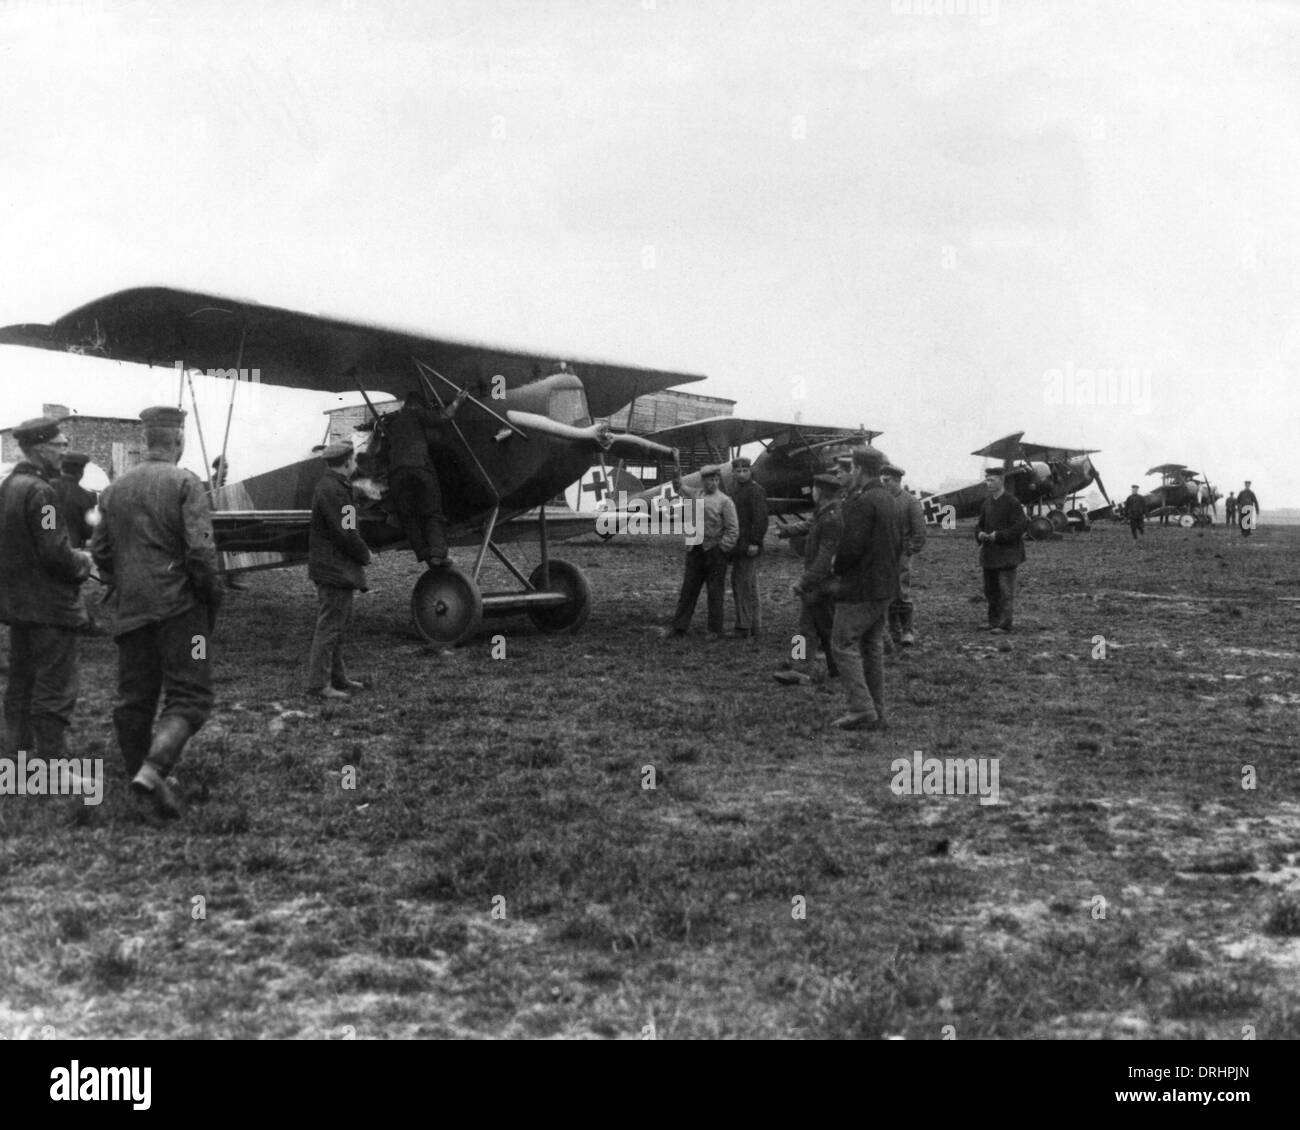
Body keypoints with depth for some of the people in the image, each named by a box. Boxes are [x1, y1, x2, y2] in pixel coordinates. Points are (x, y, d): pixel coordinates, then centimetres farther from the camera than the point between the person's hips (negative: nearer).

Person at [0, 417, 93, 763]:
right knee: (55, 690, -3)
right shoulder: (40, 492, -19)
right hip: (49, 605, -10)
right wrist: (83, 563, -3)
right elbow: (56, 553, -23)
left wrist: (72, 555, 14)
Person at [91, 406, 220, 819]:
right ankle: (152, 769, -21)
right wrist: (212, 599, -4)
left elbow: (100, 551, 13)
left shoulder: (116, 487, 10)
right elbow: (200, 549, -16)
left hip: (131, 610, 6)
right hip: (180, 607, -6)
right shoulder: (185, 483, -8)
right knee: (189, 697, -3)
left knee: (134, 699, 14)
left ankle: (140, 773, 22)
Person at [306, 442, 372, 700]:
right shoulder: (331, 490, -19)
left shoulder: (337, 486, 15)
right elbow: (344, 533, -22)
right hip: (333, 569, -11)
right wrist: (364, 554, -8)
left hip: (340, 569, 11)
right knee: (329, 625, -7)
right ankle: (318, 684, -3)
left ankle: (337, 677, 28)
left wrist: (361, 551, 5)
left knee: (342, 624, 18)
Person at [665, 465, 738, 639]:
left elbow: (733, 529, -6)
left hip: (715, 551, -4)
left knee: (715, 592, 2)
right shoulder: (695, 497, 11)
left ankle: (715, 630, 9)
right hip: (695, 550, 5)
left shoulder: (725, 501, -3)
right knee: (688, 589, 6)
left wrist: (722, 549, -11)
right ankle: (678, 626, 10)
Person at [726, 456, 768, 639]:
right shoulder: (735, 490, 17)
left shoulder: (756, 491, -10)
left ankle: (748, 627, -3)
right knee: (737, 583, 13)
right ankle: (744, 624, 21)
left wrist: (754, 543, -22)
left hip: (748, 547, -9)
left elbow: (760, 519, -18)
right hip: (738, 547, 9)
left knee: (747, 585, -7)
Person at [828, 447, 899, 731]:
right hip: (884, 585, 9)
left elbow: (852, 546, -23)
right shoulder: (887, 500, 12)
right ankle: (877, 714, 16)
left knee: (844, 644, -4)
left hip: (860, 588, -9)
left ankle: (862, 709, -8)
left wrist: (837, 568, -5)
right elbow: (897, 544, 18)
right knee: (873, 647, 13)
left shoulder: (862, 502, -18)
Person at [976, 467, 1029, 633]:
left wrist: (999, 536, -18)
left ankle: (1005, 624, -7)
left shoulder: (1012, 502, -9)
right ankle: (993, 622, 19)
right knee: (990, 590, 10)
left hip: (1006, 554, -7)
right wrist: (980, 534, -3)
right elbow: (980, 524, 21)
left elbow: (1022, 525, -15)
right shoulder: (987, 503, 12)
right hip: (989, 554, 7)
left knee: (1006, 591, -7)